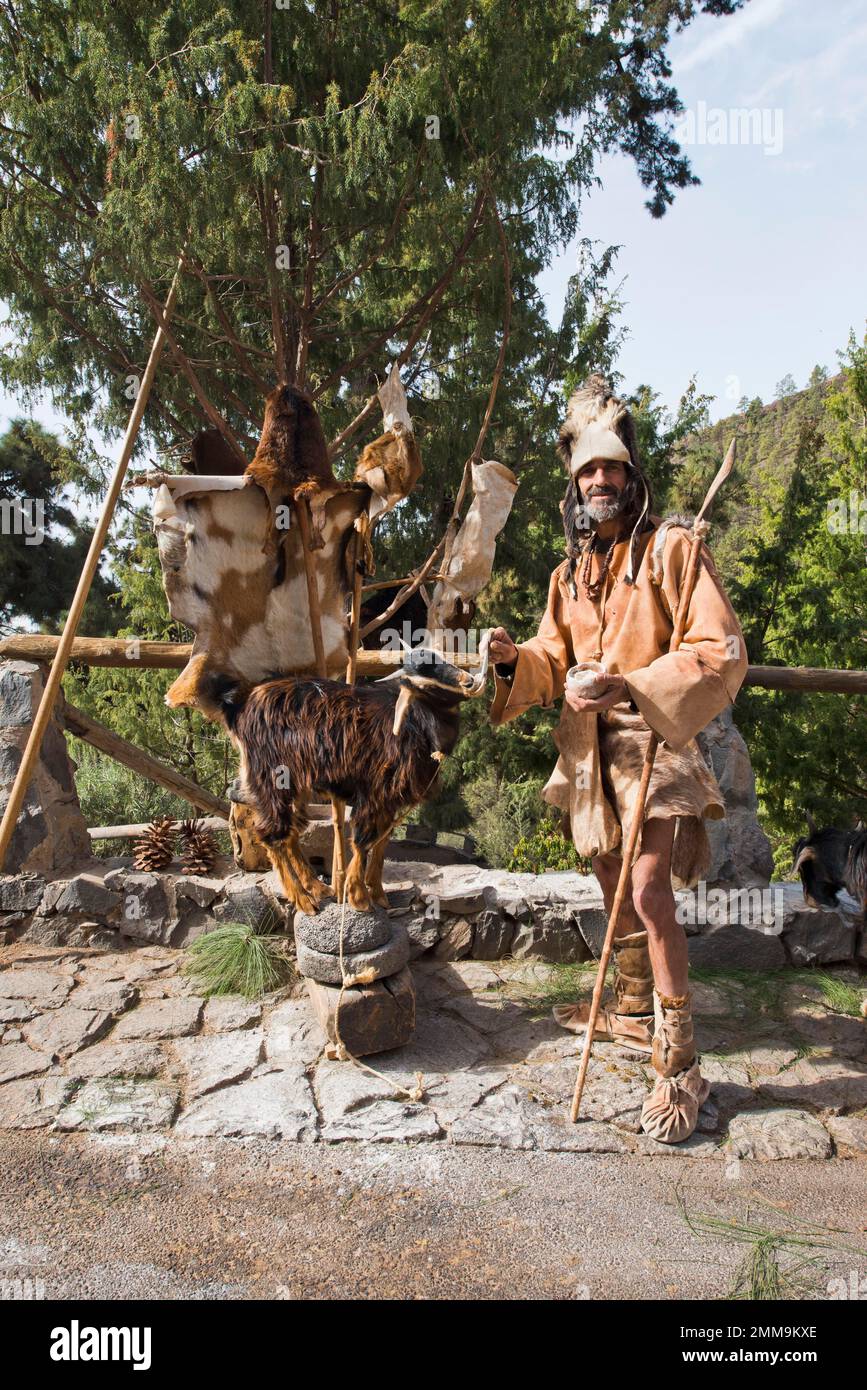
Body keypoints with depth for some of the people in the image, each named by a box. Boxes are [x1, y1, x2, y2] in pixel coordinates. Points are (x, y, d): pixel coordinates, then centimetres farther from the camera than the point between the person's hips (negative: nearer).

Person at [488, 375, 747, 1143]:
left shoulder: (671, 546, -9)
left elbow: (721, 650, -16)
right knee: (616, 889, 17)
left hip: (651, 743, -7)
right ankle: (634, 1011, 36)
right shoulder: (571, 571, 13)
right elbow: (556, 662, 13)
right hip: (588, 748, 7)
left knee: (649, 892, -14)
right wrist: (515, 657, -10)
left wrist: (633, 686, -29)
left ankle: (680, 1064, -3)